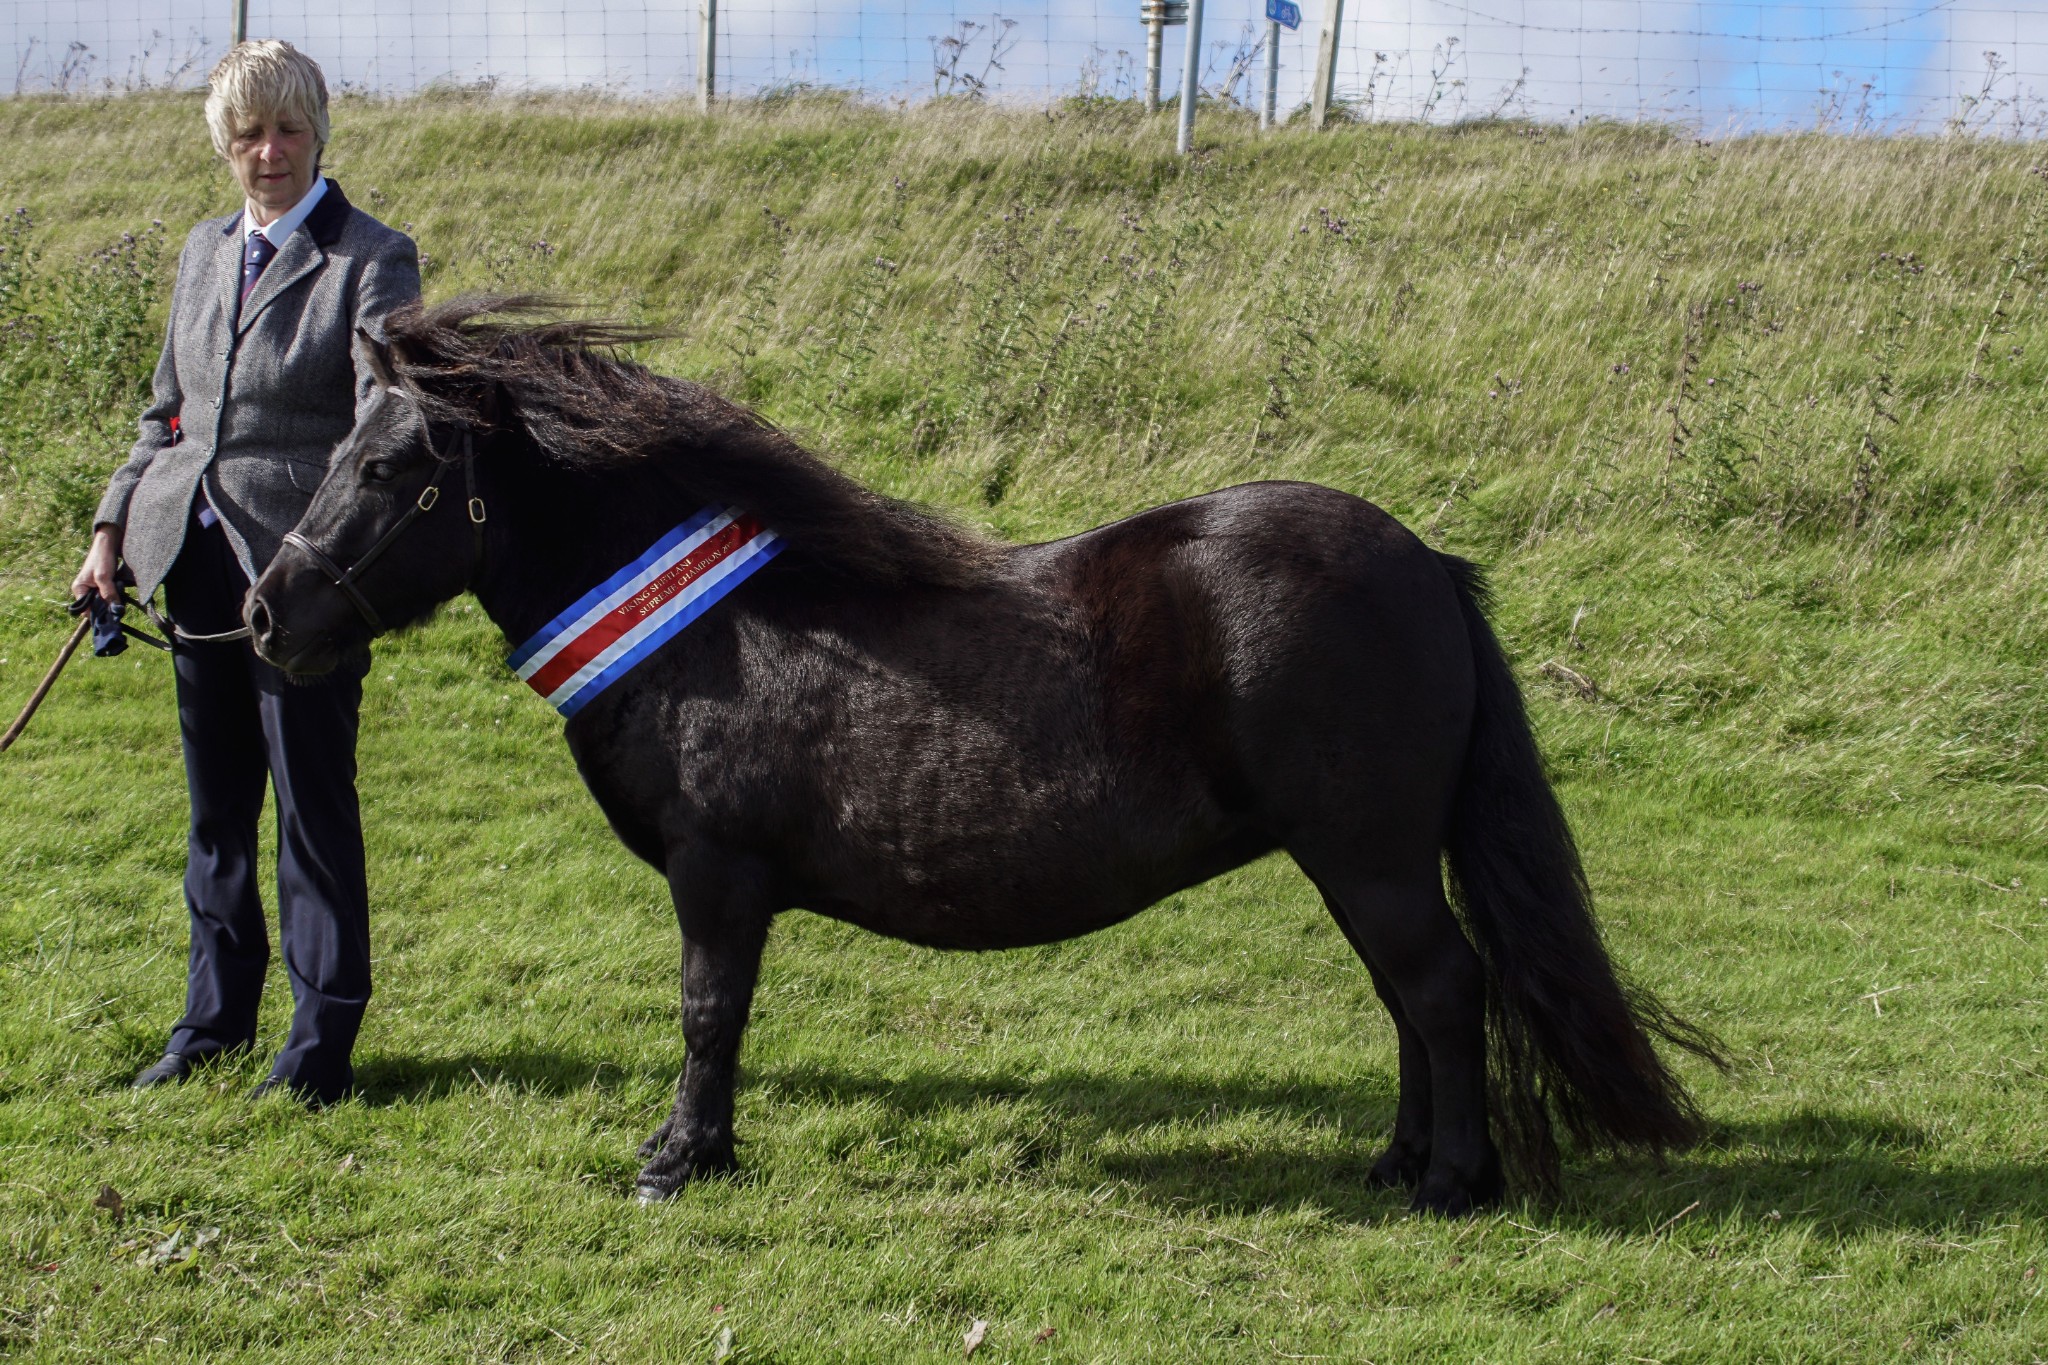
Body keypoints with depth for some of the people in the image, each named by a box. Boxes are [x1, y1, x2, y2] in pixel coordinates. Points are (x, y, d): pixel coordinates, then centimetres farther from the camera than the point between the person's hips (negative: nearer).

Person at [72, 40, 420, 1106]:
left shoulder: (371, 260, -7)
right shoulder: (207, 251, 13)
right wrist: (114, 526, 11)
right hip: (196, 564, 6)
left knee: (314, 809, 0)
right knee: (216, 809, 15)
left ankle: (322, 1042, 9)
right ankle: (216, 1017, 28)